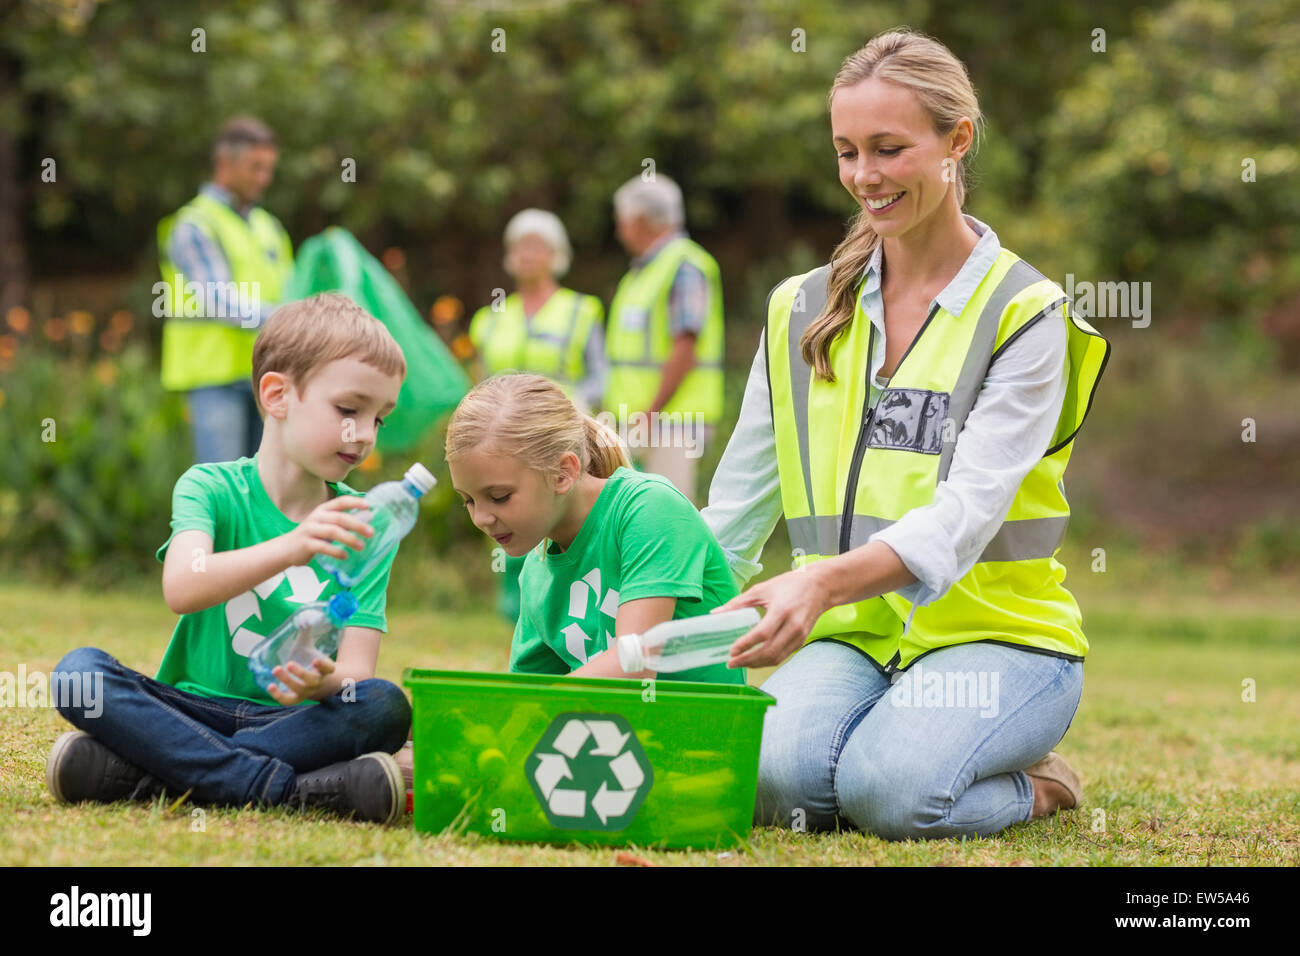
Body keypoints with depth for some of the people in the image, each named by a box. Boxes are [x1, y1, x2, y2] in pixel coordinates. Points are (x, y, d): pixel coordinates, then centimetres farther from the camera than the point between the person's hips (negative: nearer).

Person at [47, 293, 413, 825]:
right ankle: (286, 790, -34)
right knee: (80, 671, -27)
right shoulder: (211, 488, -2)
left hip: (292, 719, 1)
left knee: (384, 707, -30)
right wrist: (291, 548, -41)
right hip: (194, 708, -1)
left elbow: (358, 669, -6)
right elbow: (182, 588, -24)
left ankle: (142, 777, -31)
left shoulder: (362, 527, 4)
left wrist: (326, 683, -32)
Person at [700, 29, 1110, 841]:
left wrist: (825, 582, -36)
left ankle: (1033, 787, 0)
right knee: (774, 774, -30)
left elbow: (966, 513, -19)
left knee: (888, 787, -32)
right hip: (851, 636, 3)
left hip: (995, 631, -3)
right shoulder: (802, 312, 11)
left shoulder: (1023, 315, -4)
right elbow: (734, 512, 14)